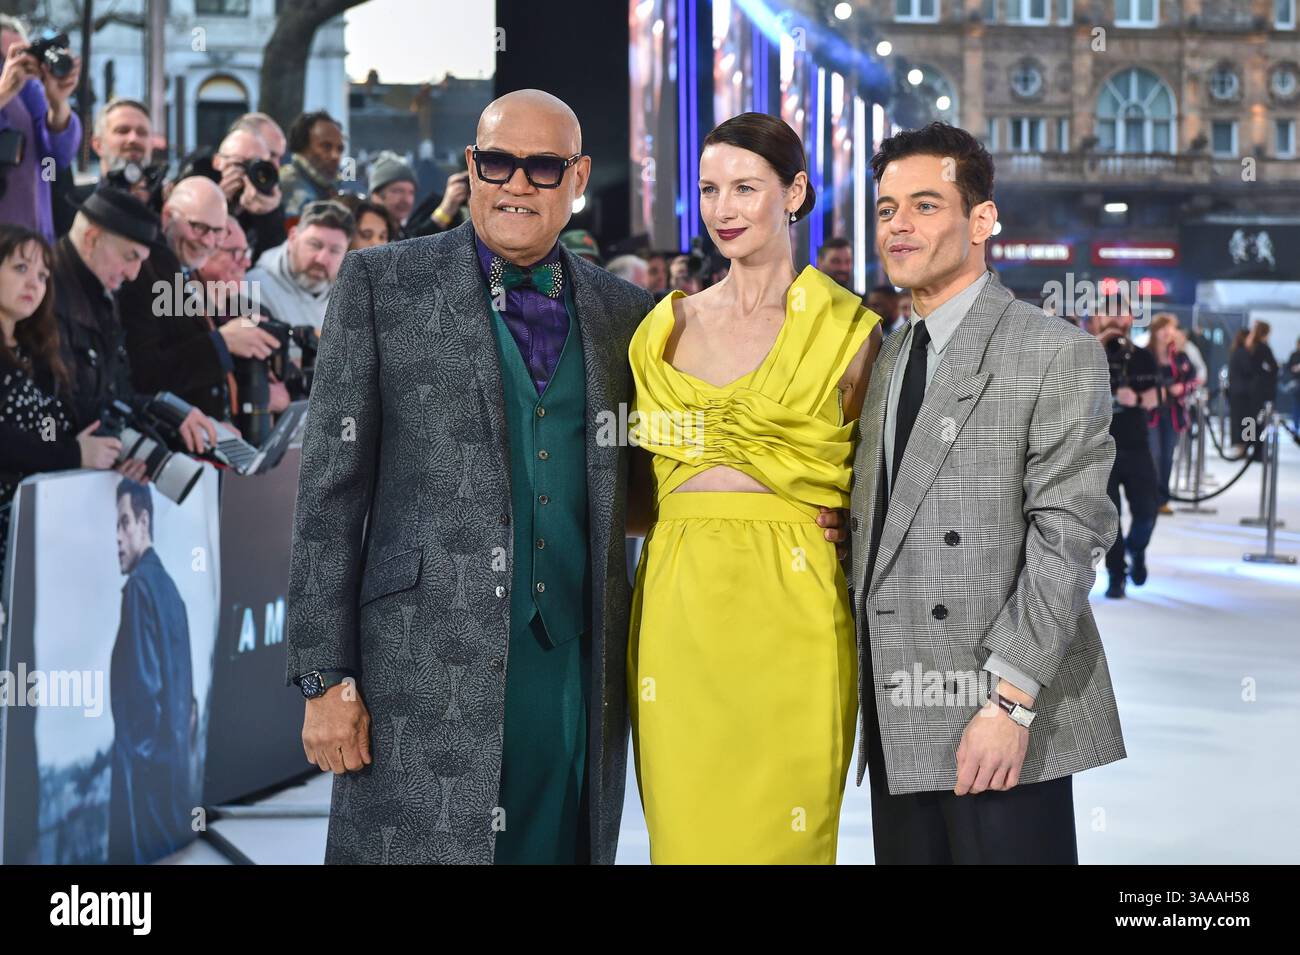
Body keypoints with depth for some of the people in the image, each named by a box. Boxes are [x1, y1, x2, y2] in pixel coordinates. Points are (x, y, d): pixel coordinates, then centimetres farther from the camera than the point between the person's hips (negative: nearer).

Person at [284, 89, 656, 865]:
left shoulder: (625, 312, 12)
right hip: (426, 677, -3)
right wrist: (326, 678, -6)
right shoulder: (381, 284, 3)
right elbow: (331, 489, 0)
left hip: (578, 678, 3)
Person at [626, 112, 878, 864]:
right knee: (684, 823, 6)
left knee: (781, 827, 0)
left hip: (788, 606, -3)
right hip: (677, 607, 4)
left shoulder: (847, 329, 1)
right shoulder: (669, 323, 12)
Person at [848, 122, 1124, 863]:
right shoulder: (886, 358, 16)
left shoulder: (1057, 355, -6)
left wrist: (1011, 701, -18)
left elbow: (1066, 537, -13)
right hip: (897, 723, 6)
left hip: (997, 725, -6)